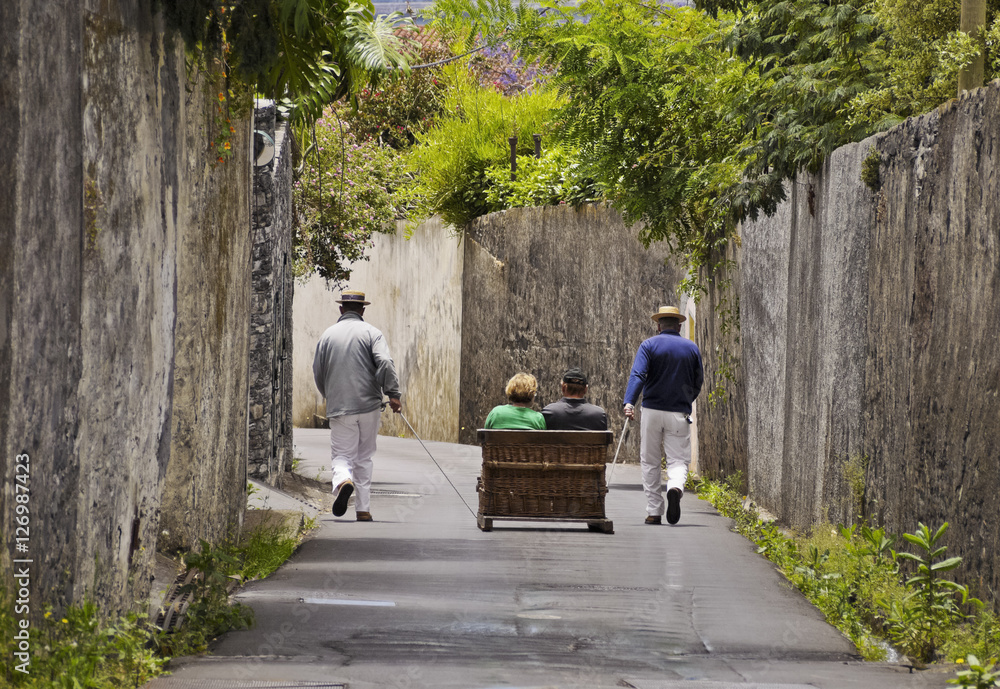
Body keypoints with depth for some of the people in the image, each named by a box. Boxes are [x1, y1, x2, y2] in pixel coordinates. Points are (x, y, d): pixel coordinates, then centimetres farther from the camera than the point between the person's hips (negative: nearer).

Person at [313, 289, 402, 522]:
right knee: (364, 458, 12)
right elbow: (385, 363, -14)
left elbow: (318, 372, 11)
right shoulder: (371, 333, 1)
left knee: (341, 455, 2)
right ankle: (363, 509, 10)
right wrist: (393, 394, -15)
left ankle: (343, 481, -32)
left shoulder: (328, 335, 7)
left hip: (339, 407, 0)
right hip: (369, 405, 0)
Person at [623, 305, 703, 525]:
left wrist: (629, 402, -26)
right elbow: (698, 382, 12)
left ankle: (653, 511, 6)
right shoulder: (691, 348, 8)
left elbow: (638, 374, -15)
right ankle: (675, 487, -31)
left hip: (652, 410, -1)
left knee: (650, 462, 9)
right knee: (678, 460, 2)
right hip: (680, 414, 1)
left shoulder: (649, 345, 0)